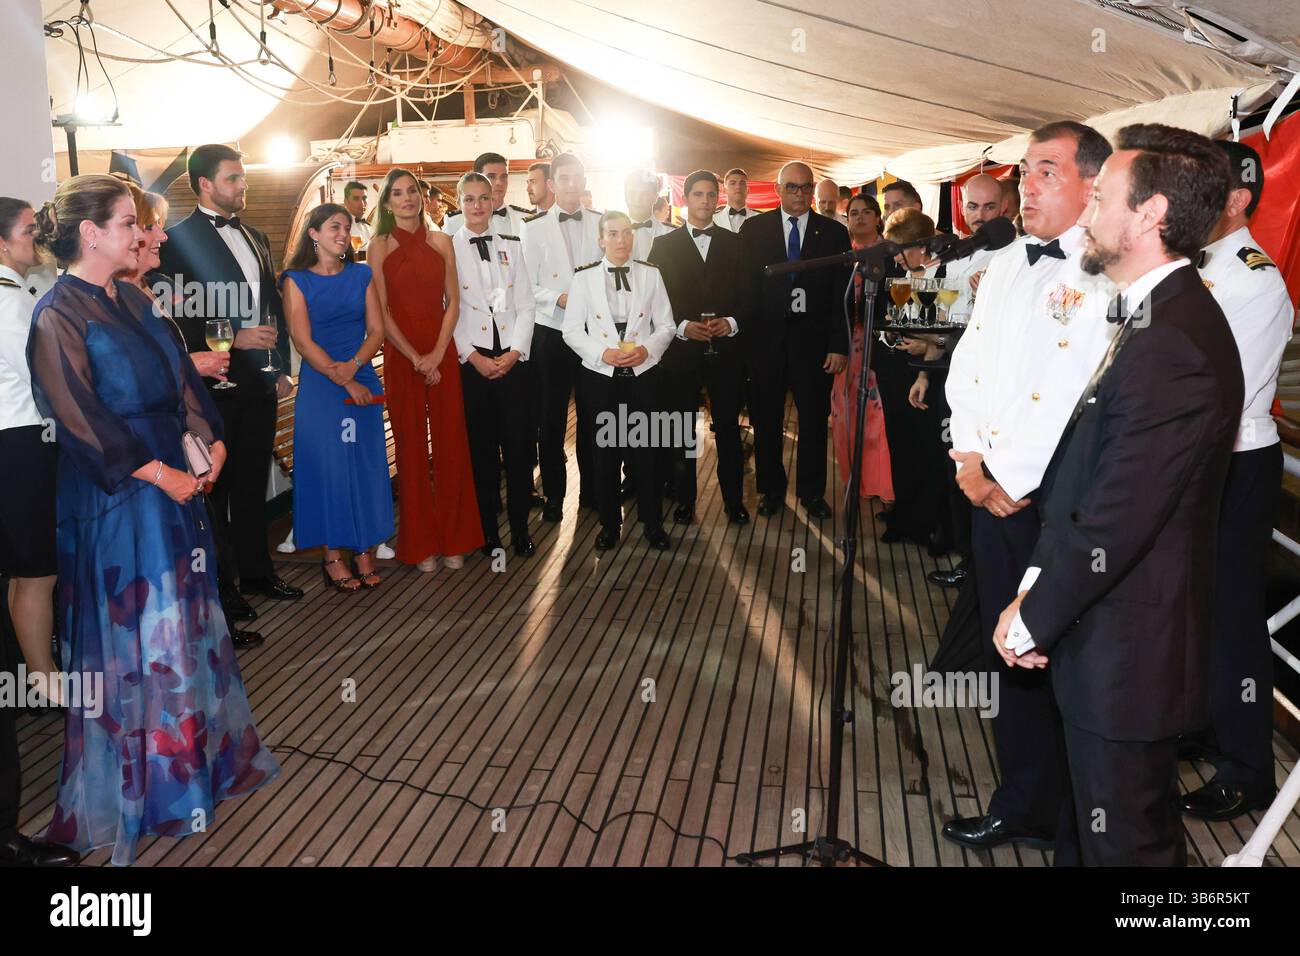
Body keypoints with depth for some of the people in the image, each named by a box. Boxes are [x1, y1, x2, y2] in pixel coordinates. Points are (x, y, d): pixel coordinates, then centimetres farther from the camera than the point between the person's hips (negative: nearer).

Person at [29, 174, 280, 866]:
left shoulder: (132, 301, 9)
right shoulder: (58, 315, -14)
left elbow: (179, 375, 12)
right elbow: (81, 418, -18)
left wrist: (209, 440, -2)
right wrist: (159, 474, -17)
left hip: (173, 480, 7)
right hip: (114, 496, -7)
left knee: (184, 620, 15)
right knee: (132, 633, 4)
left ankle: (201, 748, 31)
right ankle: (139, 780, 20)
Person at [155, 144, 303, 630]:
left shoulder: (255, 237, 14)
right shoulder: (179, 239, -9)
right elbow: (176, 319, -14)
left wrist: (281, 366, 13)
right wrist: (233, 340, -19)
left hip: (260, 379, 7)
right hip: (214, 382, -6)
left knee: (253, 481, 15)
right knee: (215, 485, 5)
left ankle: (255, 570, 28)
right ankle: (220, 585, 15)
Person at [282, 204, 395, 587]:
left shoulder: (361, 275, 9)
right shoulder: (297, 280, 0)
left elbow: (376, 330, 4)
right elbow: (303, 342, -7)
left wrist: (354, 365, -15)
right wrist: (344, 382, -12)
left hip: (362, 380, 3)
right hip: (319, 384, -3)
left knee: (366, 464, 3)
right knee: (327, 465, -2)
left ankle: (364, 549, 11)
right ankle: (333, 555, 6)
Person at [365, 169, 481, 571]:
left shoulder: (441, 242, 8)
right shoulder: (380, 246, 2)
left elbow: (453, 303, 4)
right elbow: (382, 311, -2)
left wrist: (437, 353, -8)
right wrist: (415, 358, -9)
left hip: (442, 353, 2)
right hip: (401, 355, -2)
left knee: (450, 443, 2)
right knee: (411, 445, 3)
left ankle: (453, 538, 15)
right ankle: (421, 543, 13)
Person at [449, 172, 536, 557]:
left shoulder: (511, 246, 12)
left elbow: (526, 305, 7)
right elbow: (445, 311, -2)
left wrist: (515, 352, -5)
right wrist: (473, 357, -8)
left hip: (512, 357, 2)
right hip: (470, 361, -2)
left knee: (518, 445, 0)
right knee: (480, 448, 4)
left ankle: (521, 528, 11)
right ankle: (487, 531, 14)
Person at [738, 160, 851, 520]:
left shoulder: (834, 233, 4)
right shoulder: (753, 229, 4)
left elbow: (842, 295, 1)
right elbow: (744, 284, 0)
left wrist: (839, 346, -5)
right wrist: (745, 338, -7)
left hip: (813, 338, 0)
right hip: (766, 337, 0)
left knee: (814, 419, 8)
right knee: (766, 419, 9)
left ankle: (811, 491, 23)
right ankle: (771, 489, 25)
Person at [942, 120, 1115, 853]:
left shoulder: (1105, 274, -13)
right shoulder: (1007, 264, 12)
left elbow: (1081, 400, -20)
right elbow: (968, 361, 12)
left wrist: (1009, 479, -14)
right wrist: (969, 456, 0)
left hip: (1053, 499, -7)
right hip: (991, 489, 7)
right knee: (1007, 647, 15)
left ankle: (1035, 811, 24)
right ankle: (1024, 801, 31)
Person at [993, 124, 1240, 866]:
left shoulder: (1171, 344, -25)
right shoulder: (1163, 315, 9)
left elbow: (1114, 524, -26)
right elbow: (1086, 474, 7)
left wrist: (1033, 621, -12)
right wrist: (1037, 585, 1)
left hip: (1126, 651, -9)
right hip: (1123, 634, 9)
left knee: (1125, 840, 10)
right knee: (1112, 824, 25)